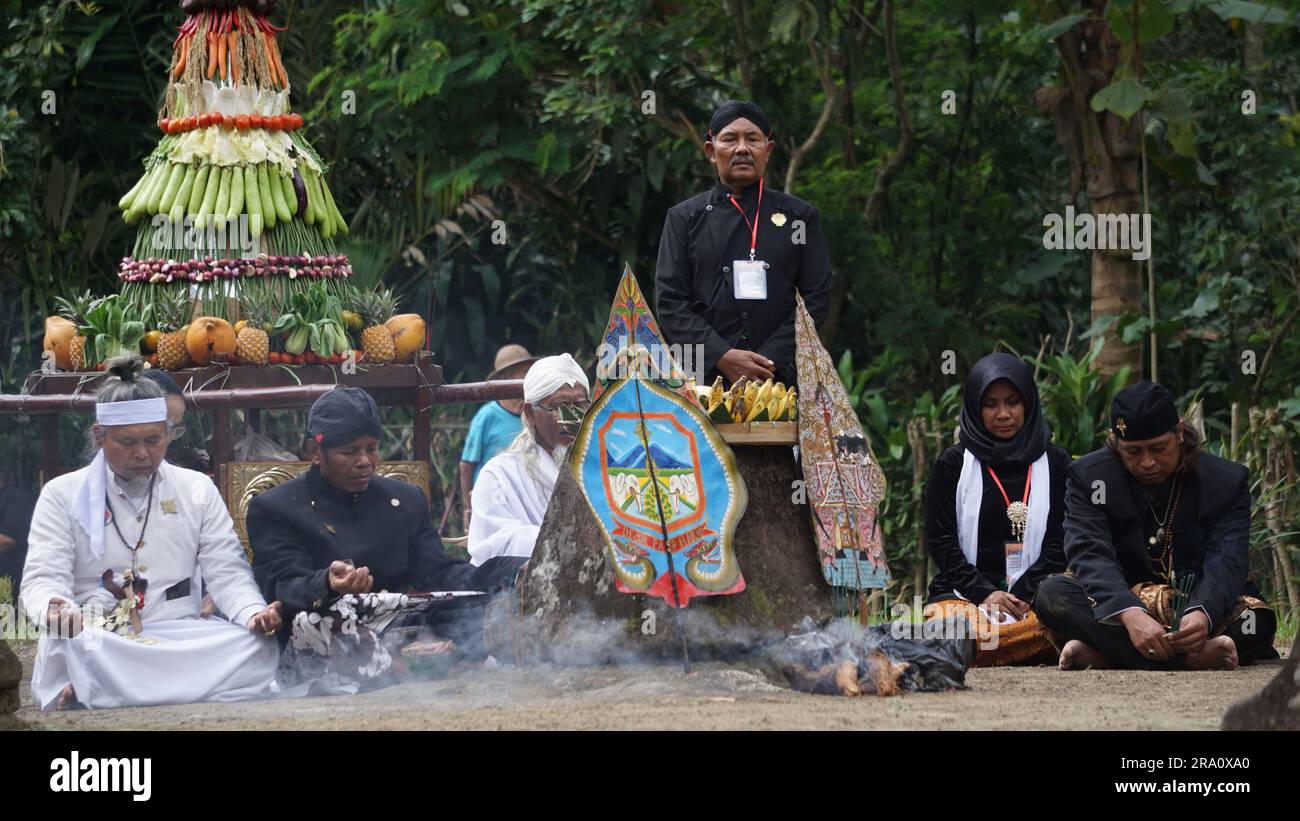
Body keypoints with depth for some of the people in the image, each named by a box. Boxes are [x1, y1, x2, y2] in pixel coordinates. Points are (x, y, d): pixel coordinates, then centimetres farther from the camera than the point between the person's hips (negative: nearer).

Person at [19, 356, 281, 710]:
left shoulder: (198, 490, 15)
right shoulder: (62, 495, 9)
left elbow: (227, 574, 9)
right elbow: (43, 578, -1)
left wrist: (253, 613, -15)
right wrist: (55, 610, -27)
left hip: (181, 640, 4)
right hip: (97, 644, -4)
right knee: (65, 649, -41)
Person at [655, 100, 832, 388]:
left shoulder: (799, 216, 12)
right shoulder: (684, 218, 11)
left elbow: (816, 298, 6)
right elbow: (669, 302, 4)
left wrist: (770, 362, -7)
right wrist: (722, 358, -10)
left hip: (780, 377, 0)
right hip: (703, 378, 0)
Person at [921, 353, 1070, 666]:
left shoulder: (1054, 463, 13)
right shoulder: (953, 464, 11)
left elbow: (1060, 542, 6)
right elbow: (939, 540, 4)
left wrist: (1024, 596, -10)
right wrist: (984, 593, -10)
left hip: (1033, 595, 1)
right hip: (964, 593, -1)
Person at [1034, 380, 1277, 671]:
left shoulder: (1228, 481, -4)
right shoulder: (1088, 476, -5)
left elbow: (1227, 560, -17)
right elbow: (1090, 555, -20)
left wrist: (1202, 613, -41)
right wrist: (1130, 615, -40)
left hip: (1200, 606, 0)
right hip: (1115, 609, 0)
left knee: (1259, 620, -31)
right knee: (1051, 594, -28)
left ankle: (1101, 653, -36)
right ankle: (1194, 656, -45)